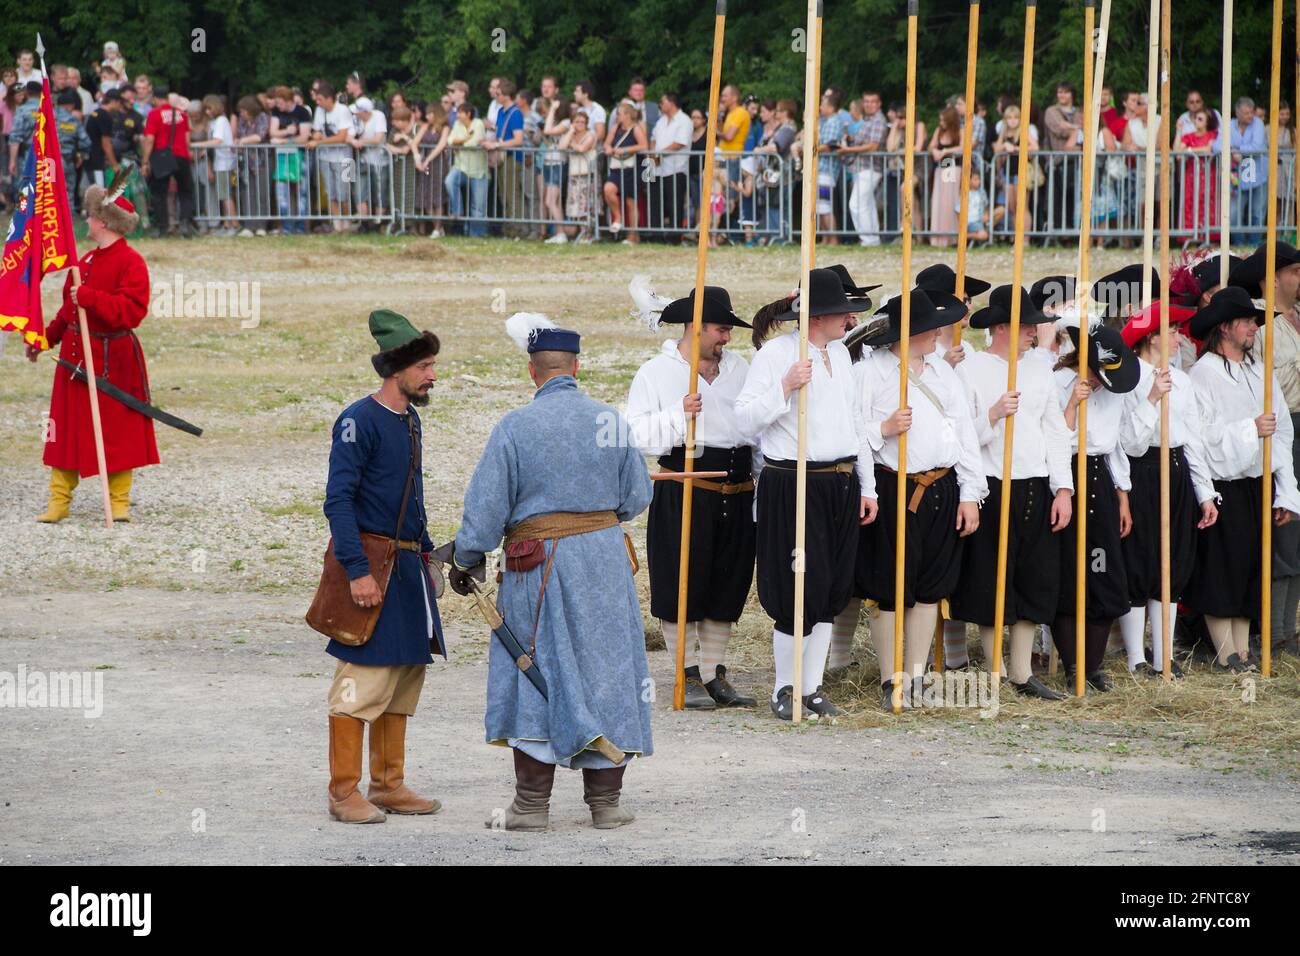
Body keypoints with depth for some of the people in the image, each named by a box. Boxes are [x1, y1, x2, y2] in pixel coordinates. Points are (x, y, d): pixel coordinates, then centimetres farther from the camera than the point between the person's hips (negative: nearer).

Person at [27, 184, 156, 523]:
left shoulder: (130, 262, -12)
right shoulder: (86, 260, 13)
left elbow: (132, 310, -22)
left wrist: (90, 298, -26)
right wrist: (45, 339, 18)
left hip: (112, 361, -7)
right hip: (76, 356, 7)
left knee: (117, 431, 1)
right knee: (68, 429, 6)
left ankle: (119, 502, 11)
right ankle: (59, 501, 10)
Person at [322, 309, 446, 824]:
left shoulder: (410, 420, 14)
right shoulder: (358, 421, -13)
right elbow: (338, 501, -17)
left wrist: (426, 557, 21)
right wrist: (358, 570, -23)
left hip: (408, 568, 9)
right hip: (372, 564, -9)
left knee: (405, 677, 11)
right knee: (362, 680, -8)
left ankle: (388, 785, 18)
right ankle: (345, 793, -5)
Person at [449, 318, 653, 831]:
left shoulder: (515, 426, -10)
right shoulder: (610, 420, 0)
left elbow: (486, 509, -9)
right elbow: (636, 498, 7)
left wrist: (466, 561, 6)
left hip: (540, 564, -3)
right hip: (606, 557, 3)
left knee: (536, 677, 4)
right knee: (603, 672, 10)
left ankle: (532, 803, 4)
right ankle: (606, 800, 13)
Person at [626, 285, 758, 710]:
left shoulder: (738, 368, 15)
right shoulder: (655, 373, 0)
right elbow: (637, 434, -7)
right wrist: (677, 416, -21)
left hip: (737, 494, 5)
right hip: (683, 496, -5)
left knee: (727, 585, 8)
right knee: (682, 584, -2)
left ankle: (714, 674, 17)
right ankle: (688, 676, 7)